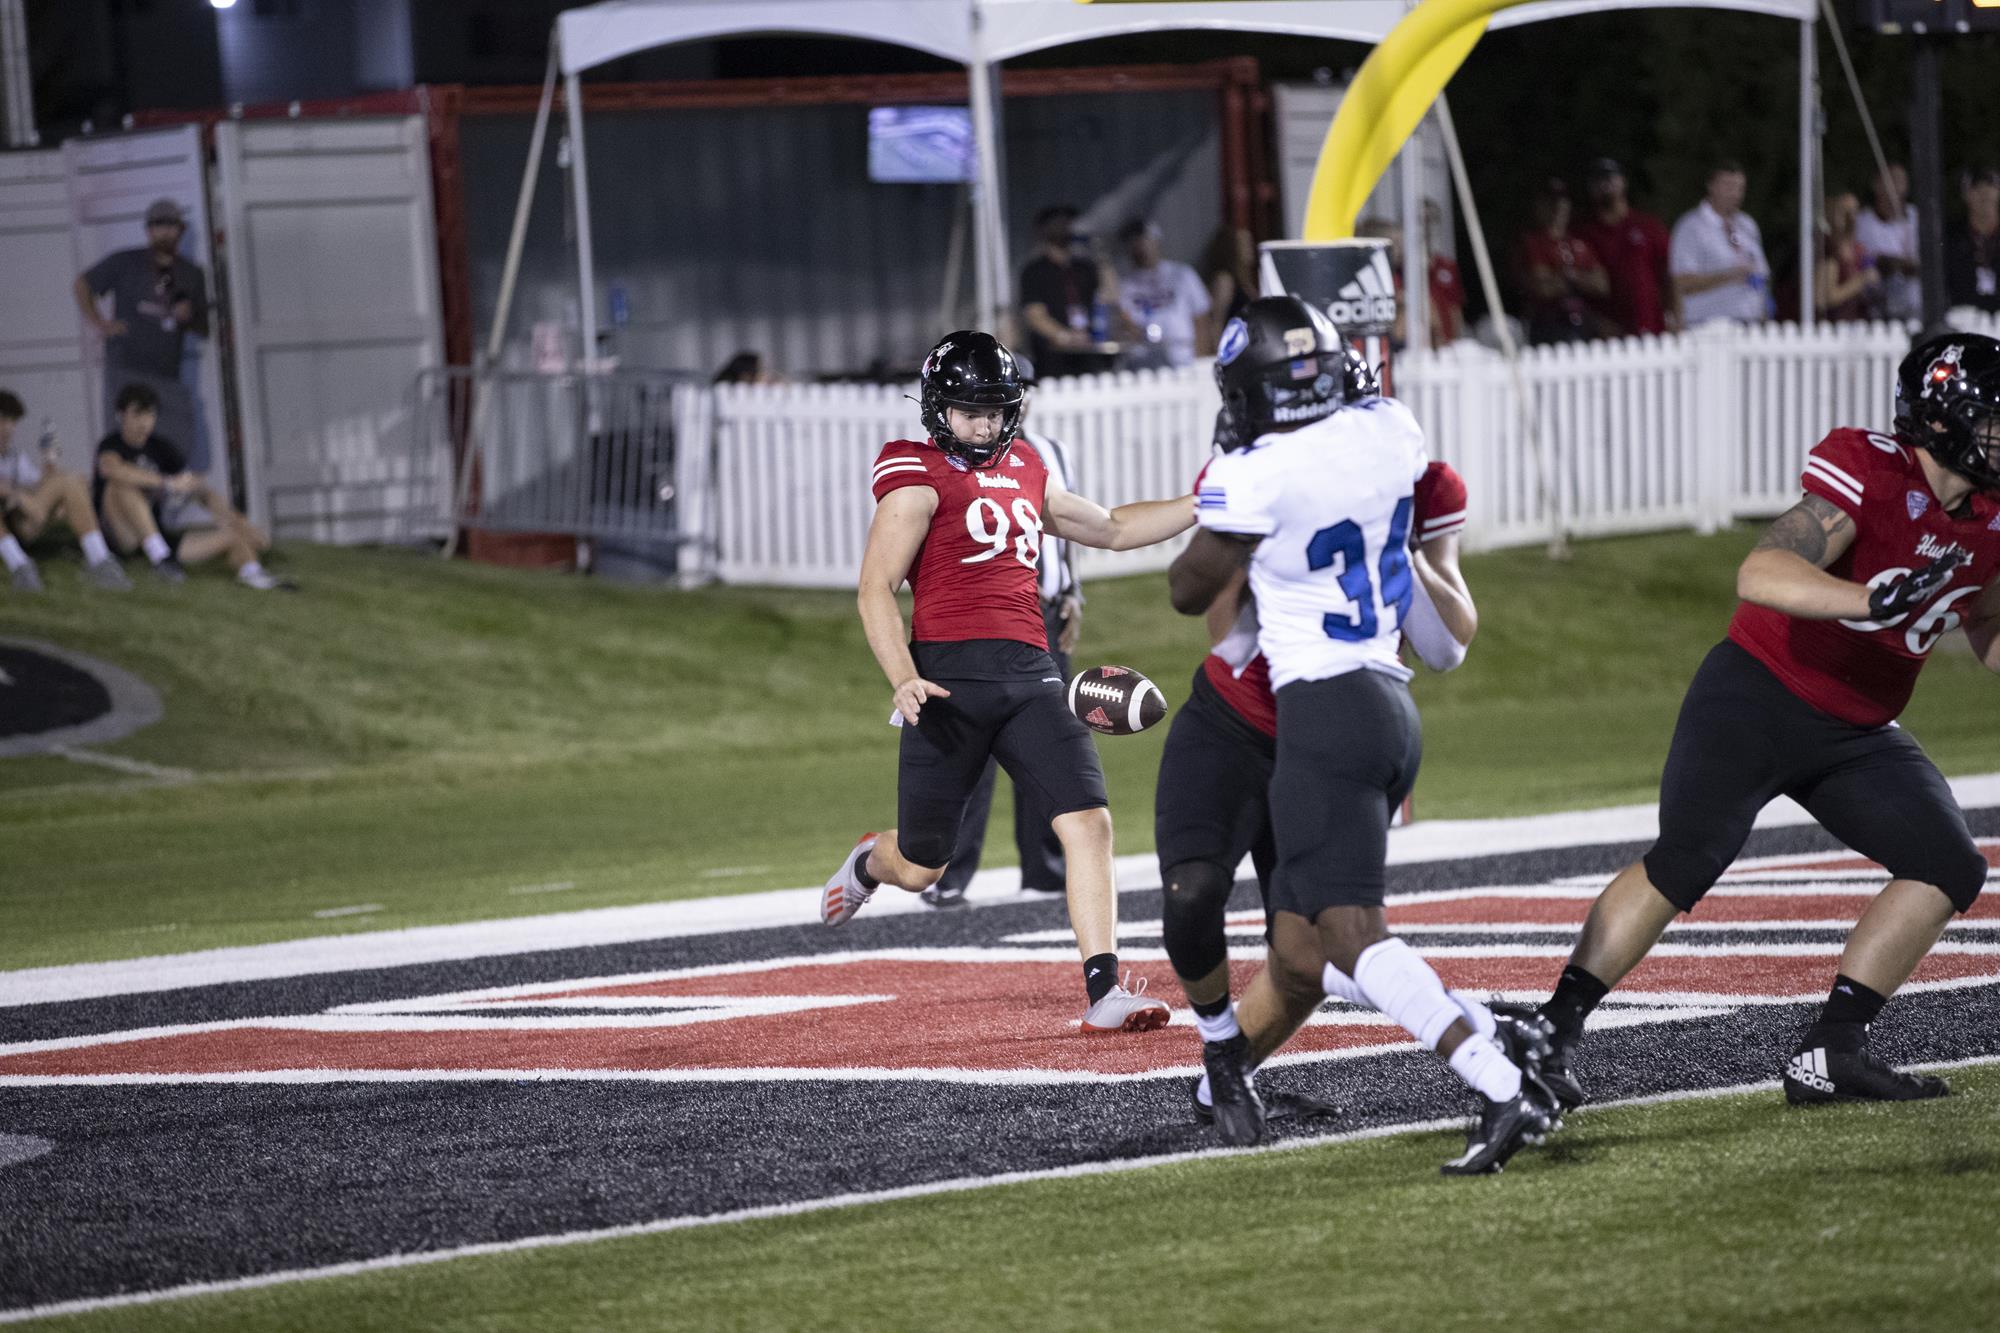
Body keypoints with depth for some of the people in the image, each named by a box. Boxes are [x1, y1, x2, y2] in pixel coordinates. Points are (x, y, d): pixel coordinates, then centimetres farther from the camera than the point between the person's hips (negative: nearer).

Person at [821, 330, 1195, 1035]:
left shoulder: (1024, 472, 20)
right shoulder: (919, 479, -1)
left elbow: (1112, 528, 34)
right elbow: (875, 589, -8)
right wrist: (904, 679, -23)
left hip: (1029, 677, 5)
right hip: (950, 673, -5)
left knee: (1089, 822, -14)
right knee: (921, 867, 4)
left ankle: (1104, 993, -15)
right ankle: (870, 862, 42)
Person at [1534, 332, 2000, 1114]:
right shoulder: (1871, 477, -22)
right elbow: (1759, 575, -36)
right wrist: (1873, 599, -49)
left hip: (1856, 732, 8)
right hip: (1757, 697, -8)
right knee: (1686, 859, -20)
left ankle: (1830, 1053, -1)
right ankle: (1552, 1033, -12)